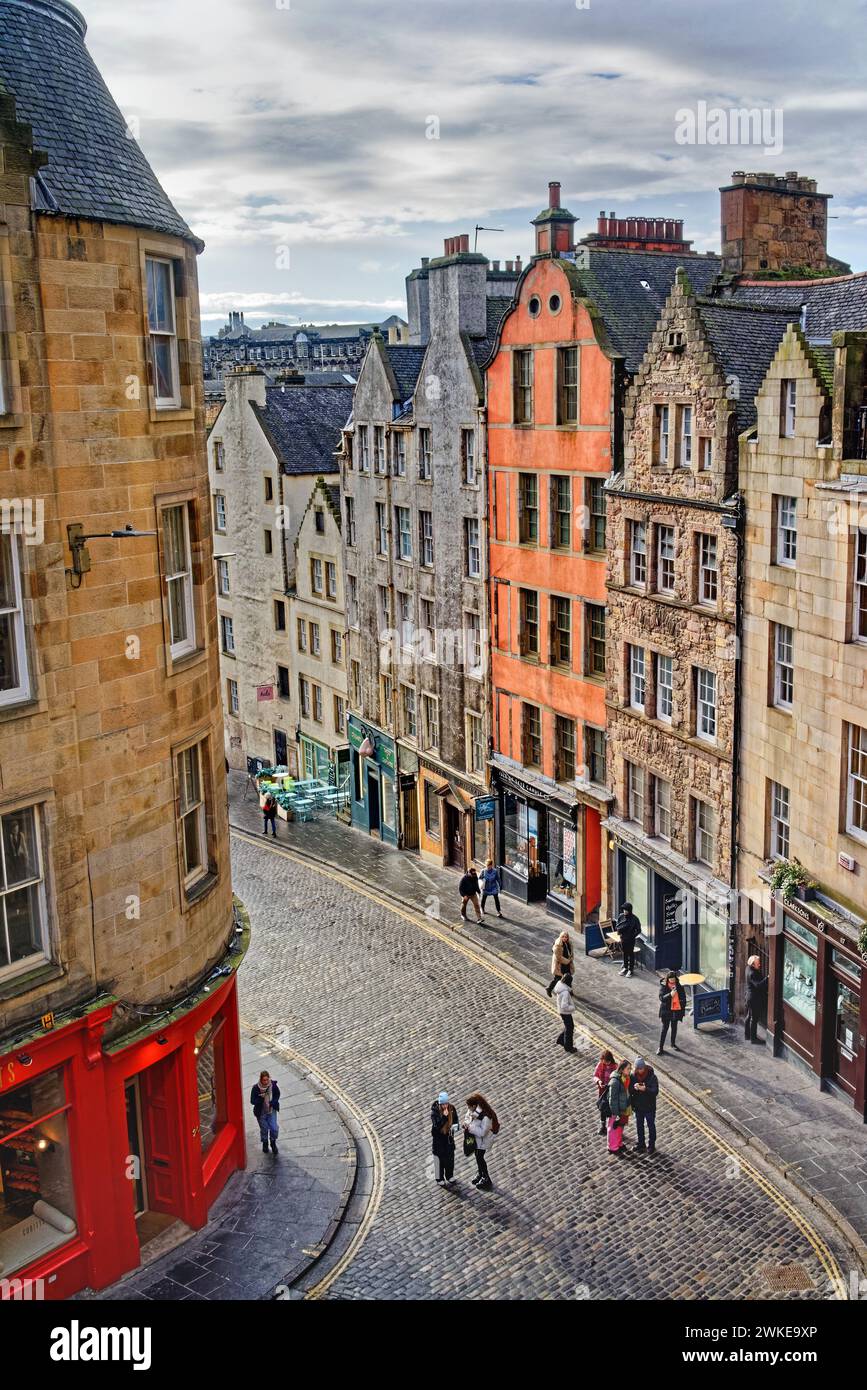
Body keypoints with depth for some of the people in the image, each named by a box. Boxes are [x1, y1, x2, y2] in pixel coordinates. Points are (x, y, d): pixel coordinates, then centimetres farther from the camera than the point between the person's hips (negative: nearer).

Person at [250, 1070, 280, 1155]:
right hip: (261, 1112, -1)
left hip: (271, 1110, 1)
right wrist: (261, 1098, -32)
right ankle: (265, 1144, 40)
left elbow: (277, 1095, 2)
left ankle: (273, 1143, 26)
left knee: (274, 1128, -3)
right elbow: (252, 1101, -15)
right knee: (264, 1129, 12)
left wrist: (272, 1103, -15)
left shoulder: (273, 1085, -14)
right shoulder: (256, 1088, -20)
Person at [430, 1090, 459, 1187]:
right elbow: (437, 1125, -30)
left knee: (450, 1157, 18)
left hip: (449, 1136, 4)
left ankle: (449, 1177, 39)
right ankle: (440, 1180, 25)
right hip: (438, 1138, -4)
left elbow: (455, 1119, 4)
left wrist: (454, 1126, -17)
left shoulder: (452, 1108, -11)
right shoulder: (434, 1111, -24)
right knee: (439, 1159, 8)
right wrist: (444, 1116, -39)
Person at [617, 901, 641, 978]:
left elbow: (638, 930, -11)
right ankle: (625, 967, 32)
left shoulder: (634, 919, -17)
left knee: (631, 954, 7)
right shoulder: (621, 916, -5)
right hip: (623, 938, 5)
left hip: (631, 939, -4)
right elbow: (618, 927, 5)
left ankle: (630, 969, 18)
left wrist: (633, 936, -18)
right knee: (625, 953, 17)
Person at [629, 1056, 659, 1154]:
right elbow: (629, 1091, -4)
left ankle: (651, 1145, 29)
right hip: (638, 1106, 4)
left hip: (649, 1107, -3)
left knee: (651, 1126, 13)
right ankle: (641, 1144, 35)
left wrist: (645, 1089, -38)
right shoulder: (633, 1076, -9)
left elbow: (655, 1091, -23)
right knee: (639, 1126, 18)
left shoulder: (652, 1077, -19)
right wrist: (634, 1088, -26)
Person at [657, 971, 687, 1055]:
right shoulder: (663, 986, -11)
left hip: (676, 1010, 3)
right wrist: (670, 995, -34)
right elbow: (661, 998, -18)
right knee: (665, 1028, -1)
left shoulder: (679, 986, -3)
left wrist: (683, 1010, 3)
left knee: (674, 1027, 18)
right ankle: (660, 1047, 6)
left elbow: (683, 997, 5)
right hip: (666, 1010, -3)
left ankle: (673, 1044, 37)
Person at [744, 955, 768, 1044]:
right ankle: (753, 1037, 4)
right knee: (754, 1018, -2)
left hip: (750, 997, 10)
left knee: (749, 1016, 19)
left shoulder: (749, 969, 5)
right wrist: (767, 978, -36)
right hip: (754, 998, -10)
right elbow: (758, 985, -33)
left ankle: (747, 1034, 30)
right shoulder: (752, 973, -24)